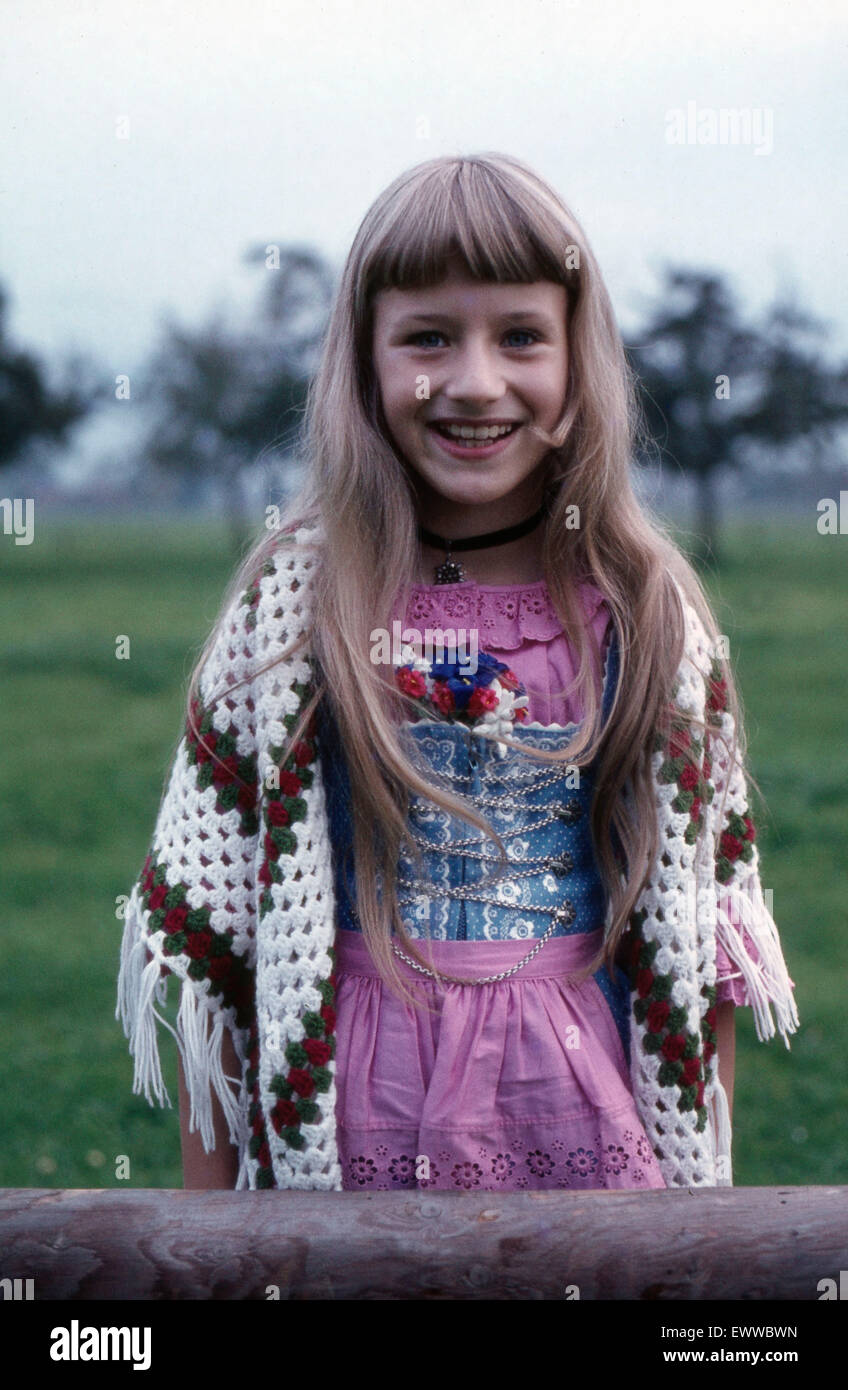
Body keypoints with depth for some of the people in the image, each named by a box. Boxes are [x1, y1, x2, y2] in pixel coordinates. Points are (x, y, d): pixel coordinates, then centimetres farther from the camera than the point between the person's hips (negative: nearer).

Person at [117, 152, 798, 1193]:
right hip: (350, 1120, -1)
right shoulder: (290, 606, -4)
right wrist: (209, 1211, -1)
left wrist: (709, 1182, 4)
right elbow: (210, 923, -1)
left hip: (585, 1110, 1)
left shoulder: (649, 615, -1)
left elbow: (704, 932, 5)